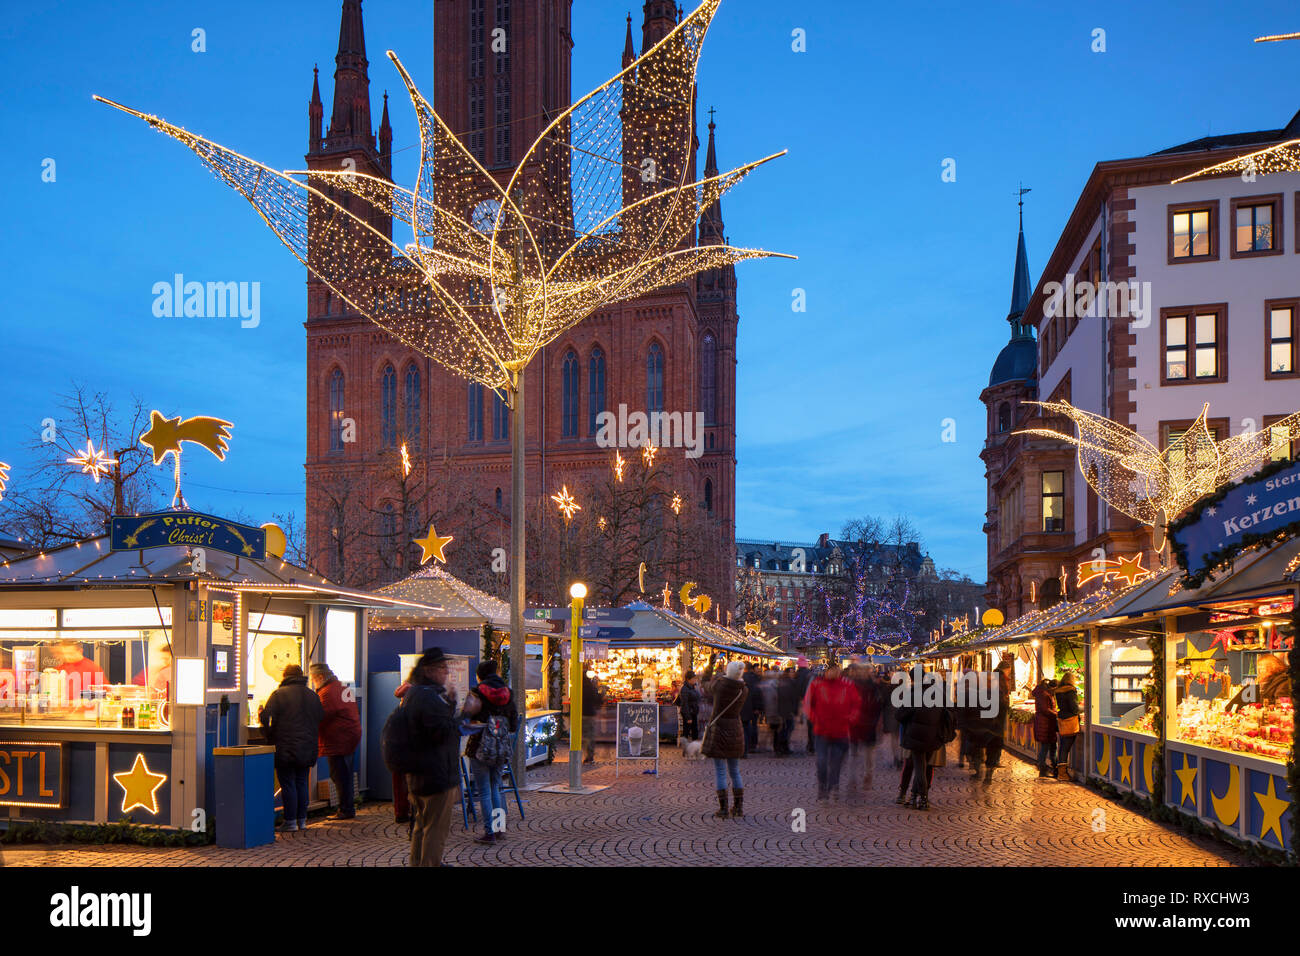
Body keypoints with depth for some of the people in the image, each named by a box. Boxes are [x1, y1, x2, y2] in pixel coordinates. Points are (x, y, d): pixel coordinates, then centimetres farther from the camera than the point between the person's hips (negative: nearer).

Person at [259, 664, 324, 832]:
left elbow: (266, 719, -12)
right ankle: (302, 820, 16)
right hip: (307, 750, 5)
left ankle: (291, 822, 2)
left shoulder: (278, 694, -7)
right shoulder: (312, 695, 9)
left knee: (288, 785, 1)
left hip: (285, 749, -5)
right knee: (301, 784, 14)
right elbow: (321, 719, 13)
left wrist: (270, 738, 3)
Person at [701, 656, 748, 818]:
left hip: (718, 729, -4)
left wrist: (710, 664, 19)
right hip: (735, 730, 4)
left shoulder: (718, 685, -12)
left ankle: (723, 808, -3)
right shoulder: (744, 690, -4)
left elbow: (706, 687, 10)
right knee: (735, 771, 14)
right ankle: (739, 807, 13)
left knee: (719, 771, 0)